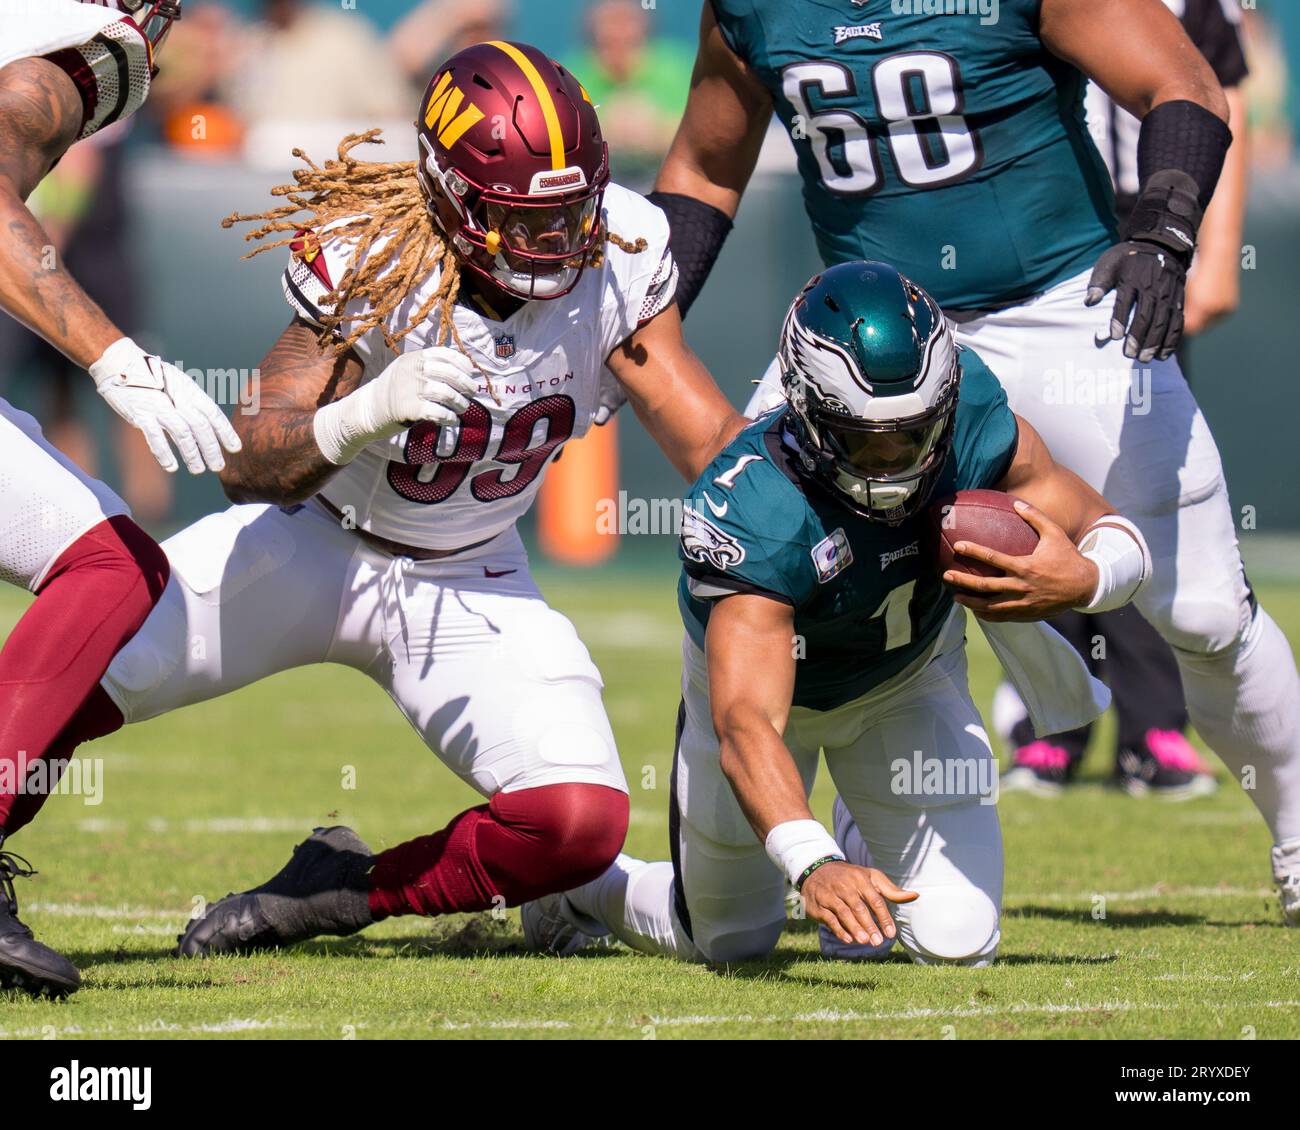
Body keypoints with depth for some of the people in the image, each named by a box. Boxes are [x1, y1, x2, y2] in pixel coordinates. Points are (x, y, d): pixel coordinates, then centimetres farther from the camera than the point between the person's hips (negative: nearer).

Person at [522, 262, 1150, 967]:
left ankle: (868, 839, 30)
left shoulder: (969, 419, -31)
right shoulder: (754, 516, -43)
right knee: (728, 942, 11)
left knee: (957, 942, -7)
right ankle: (579, 883, 45)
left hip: (910, 676, 3)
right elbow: (745, 726, -51)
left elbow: (1122, 542, -20)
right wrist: (811, 864, -68)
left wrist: (1083, 581, -45)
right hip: (755, 672, -3)